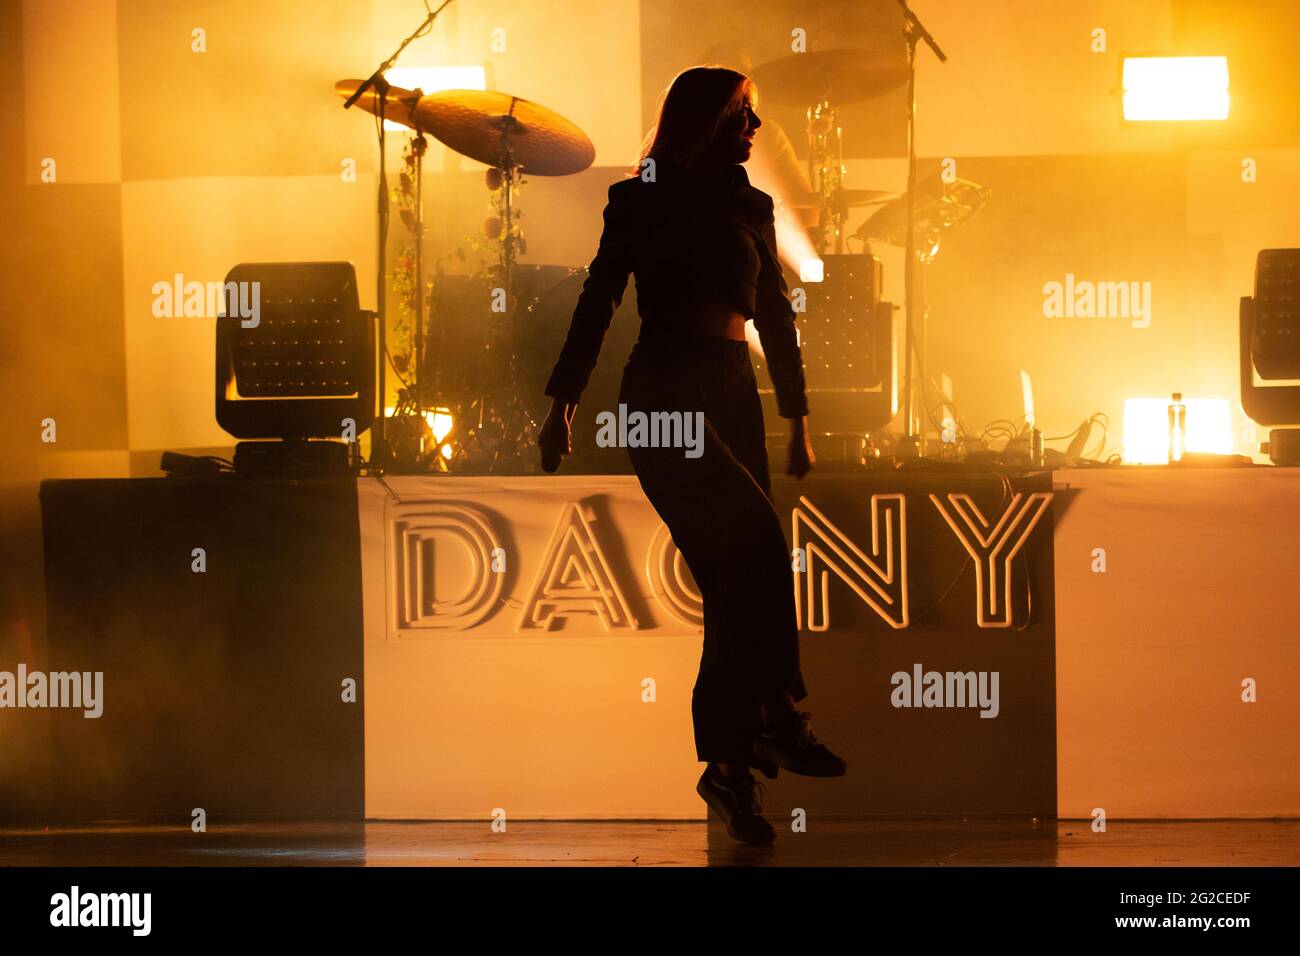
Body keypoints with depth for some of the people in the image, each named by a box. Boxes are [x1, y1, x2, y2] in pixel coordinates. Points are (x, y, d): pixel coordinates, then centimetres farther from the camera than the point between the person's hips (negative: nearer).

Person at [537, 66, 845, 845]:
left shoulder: (751, 206, 16)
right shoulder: (643, 199, 4)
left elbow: (776, 314, 19)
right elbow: (599, 301, 2)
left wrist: (798, 417, 16)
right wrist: (563, 404, -4)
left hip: (733, 394, 5)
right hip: (663, 394, -5)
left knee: (734, 574, -3)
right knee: (757, 542, -22)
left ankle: (730, 766, 0)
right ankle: (776, 720, -15)